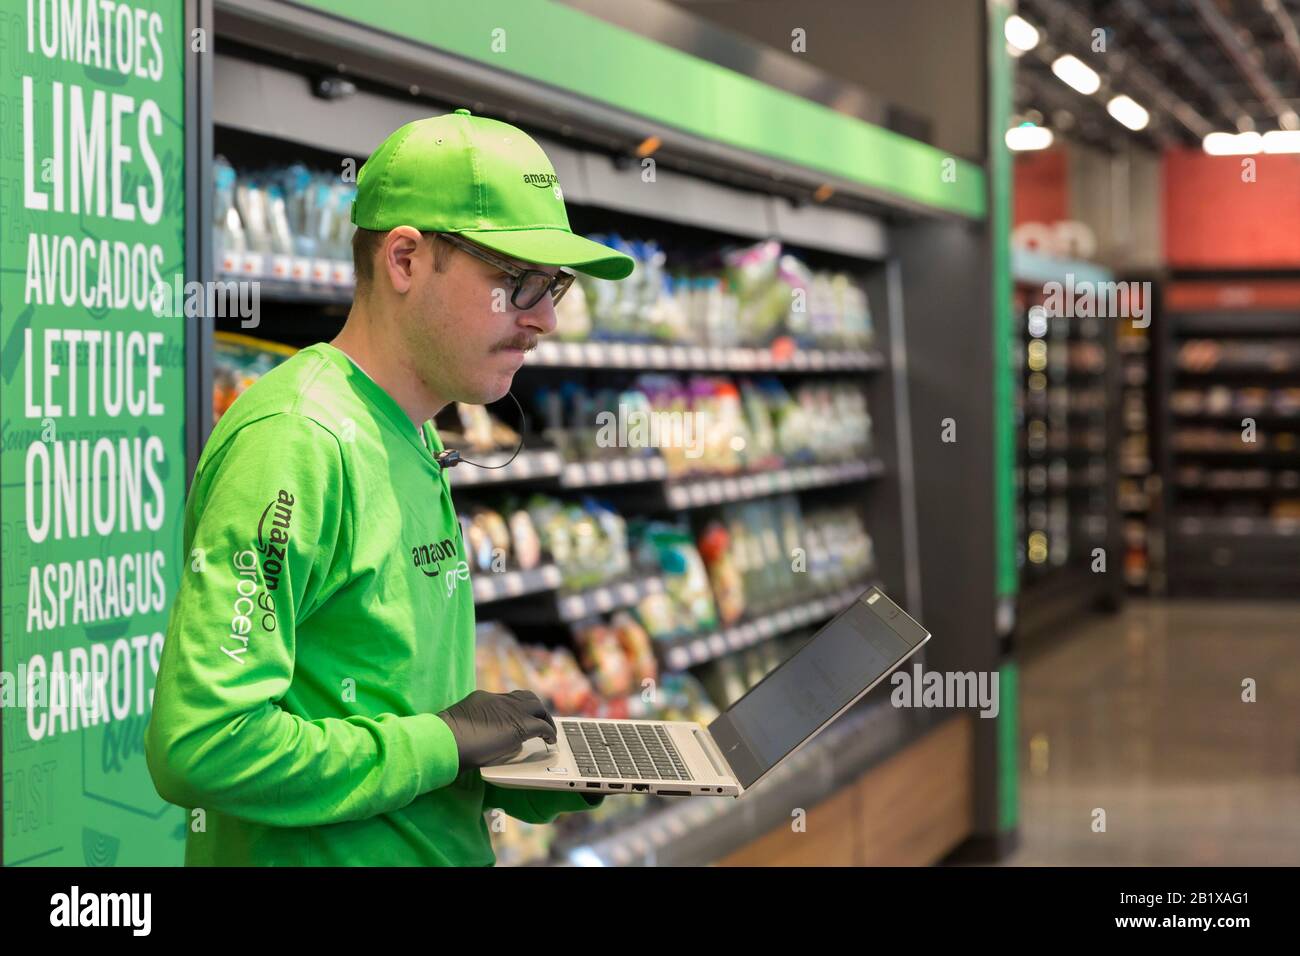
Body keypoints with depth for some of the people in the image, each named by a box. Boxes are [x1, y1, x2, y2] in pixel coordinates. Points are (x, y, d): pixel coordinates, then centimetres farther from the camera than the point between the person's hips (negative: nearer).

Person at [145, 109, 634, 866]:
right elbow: (201, 743, -26)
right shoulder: (298, 442, -18)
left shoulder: (415, 446, 10)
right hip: (323, 856, -8)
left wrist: (522, 781, -1)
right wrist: (440, 743, -18)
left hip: (445, 848, 9)